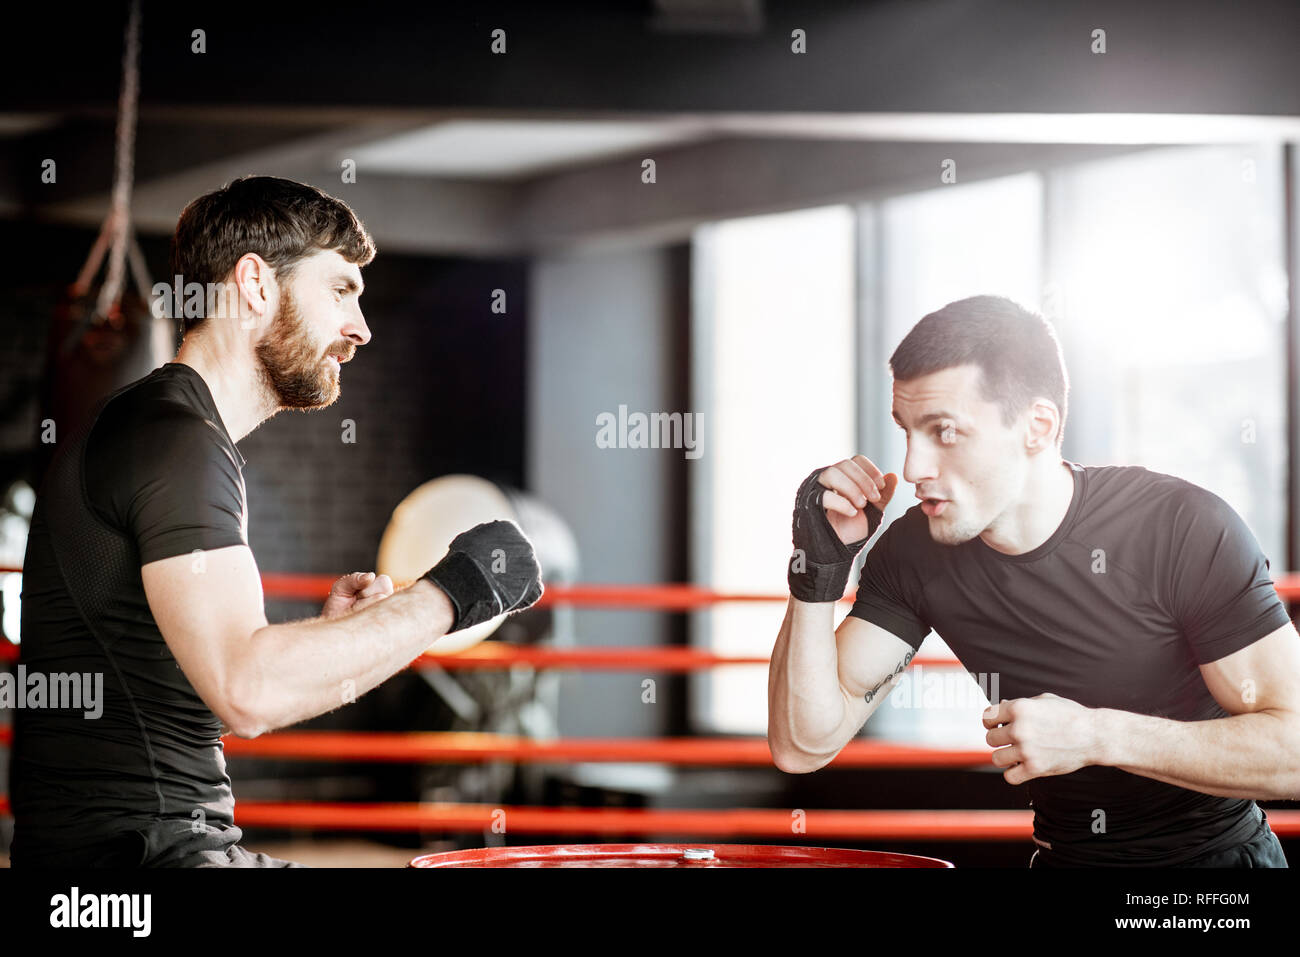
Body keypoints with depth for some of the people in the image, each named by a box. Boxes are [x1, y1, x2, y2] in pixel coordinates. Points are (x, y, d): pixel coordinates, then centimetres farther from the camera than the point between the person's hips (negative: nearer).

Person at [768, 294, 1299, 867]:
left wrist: (1096, 736, -25)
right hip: (1062, 855, 2)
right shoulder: (914, 554, -5)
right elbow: (803, 746, -7)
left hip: (1214, 852, -2)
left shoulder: (1186, 530, -17)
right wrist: (820, 569, -16)